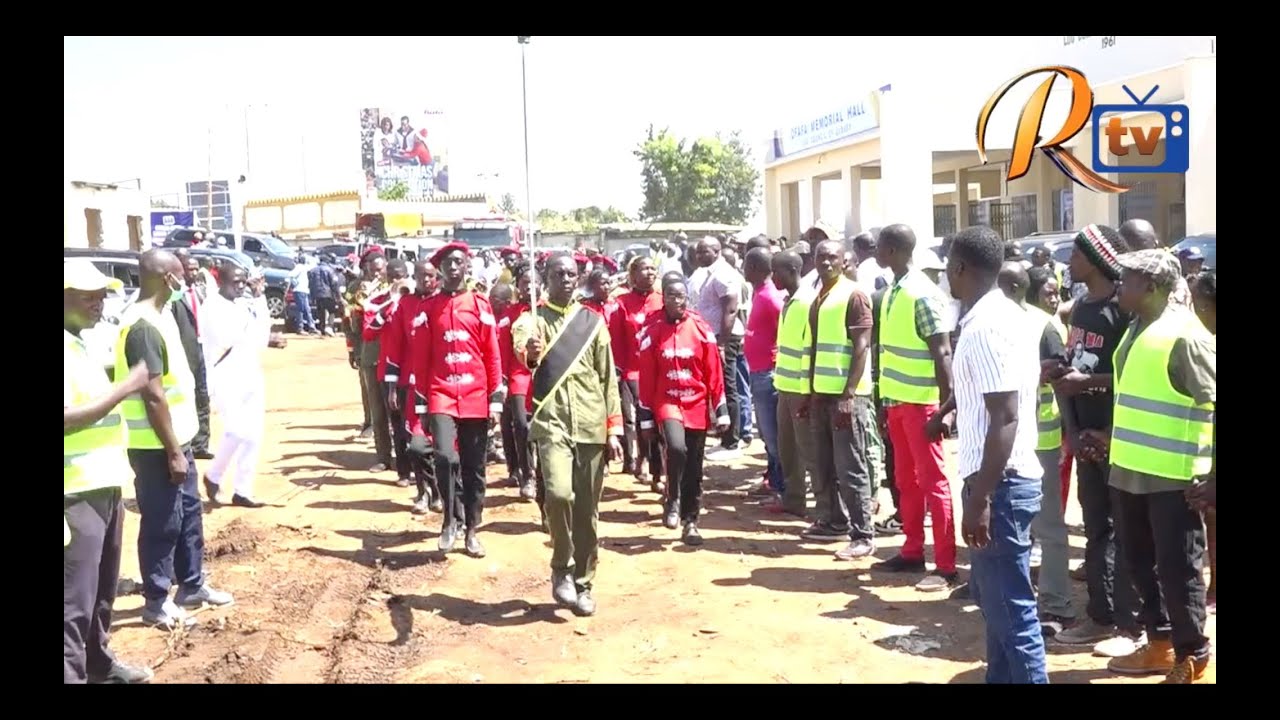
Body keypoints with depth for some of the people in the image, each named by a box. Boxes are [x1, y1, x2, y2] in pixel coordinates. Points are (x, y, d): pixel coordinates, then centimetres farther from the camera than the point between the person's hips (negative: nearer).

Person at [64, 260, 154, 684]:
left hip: (103, 485, 10)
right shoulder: (67, 349, -17)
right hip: (77, 493, -10)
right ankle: (72, 673, 1)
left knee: (102, 591, 22)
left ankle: (98, 663, 36)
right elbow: (68, 418, -25)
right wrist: (125, 388, -22)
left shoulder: (80, 345, 14)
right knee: (75, 602, -5)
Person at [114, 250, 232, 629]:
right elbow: (152, 396, -24)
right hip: (156, 447, -10)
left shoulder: (160, 315, 9)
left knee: (189, 513, 18)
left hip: (176, 438, 10)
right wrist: (172, 452, -20)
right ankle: (157, 601, 17)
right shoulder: (143, 326, -22)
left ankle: (192, 586, 32)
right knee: (162, 524, 3)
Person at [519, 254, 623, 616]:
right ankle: (561, 567, 1)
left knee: (587, 509, 6)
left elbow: (608, 378, 11)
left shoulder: (593, 321, 10)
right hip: (551, 423, -2)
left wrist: (614, 429, 4)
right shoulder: (533, 318, 4)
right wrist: (529, 356, -40)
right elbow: (520, 357, -16)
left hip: (591, 426, 3)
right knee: (558, 494, -22)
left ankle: (583, 583, 19)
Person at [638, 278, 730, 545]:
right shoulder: (653, 331, -2)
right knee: (676, 448, -27)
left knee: (694, 469, 6)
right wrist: (646, 416, 1)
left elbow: (715, 372, 1)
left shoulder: (702, 328, -1)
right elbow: (647, 377, 1)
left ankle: (690, 522, 21)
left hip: (697, 406, 2)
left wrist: (722, 410, -1)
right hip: (667, 403, -1)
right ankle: (672, 501, -3)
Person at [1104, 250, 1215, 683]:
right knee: (1141, 562, 17)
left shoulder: (1185, 336, -16)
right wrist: (1115, 440, 18)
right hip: (1131, 471, 8)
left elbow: (1214, 401, -18)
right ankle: (1159, 644, 32)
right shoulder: (1137, 330, 10)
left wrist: (1213, 473, -19)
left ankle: (1191, 657, 20)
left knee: (1177, 569, 4)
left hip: (1173, 477, -8)